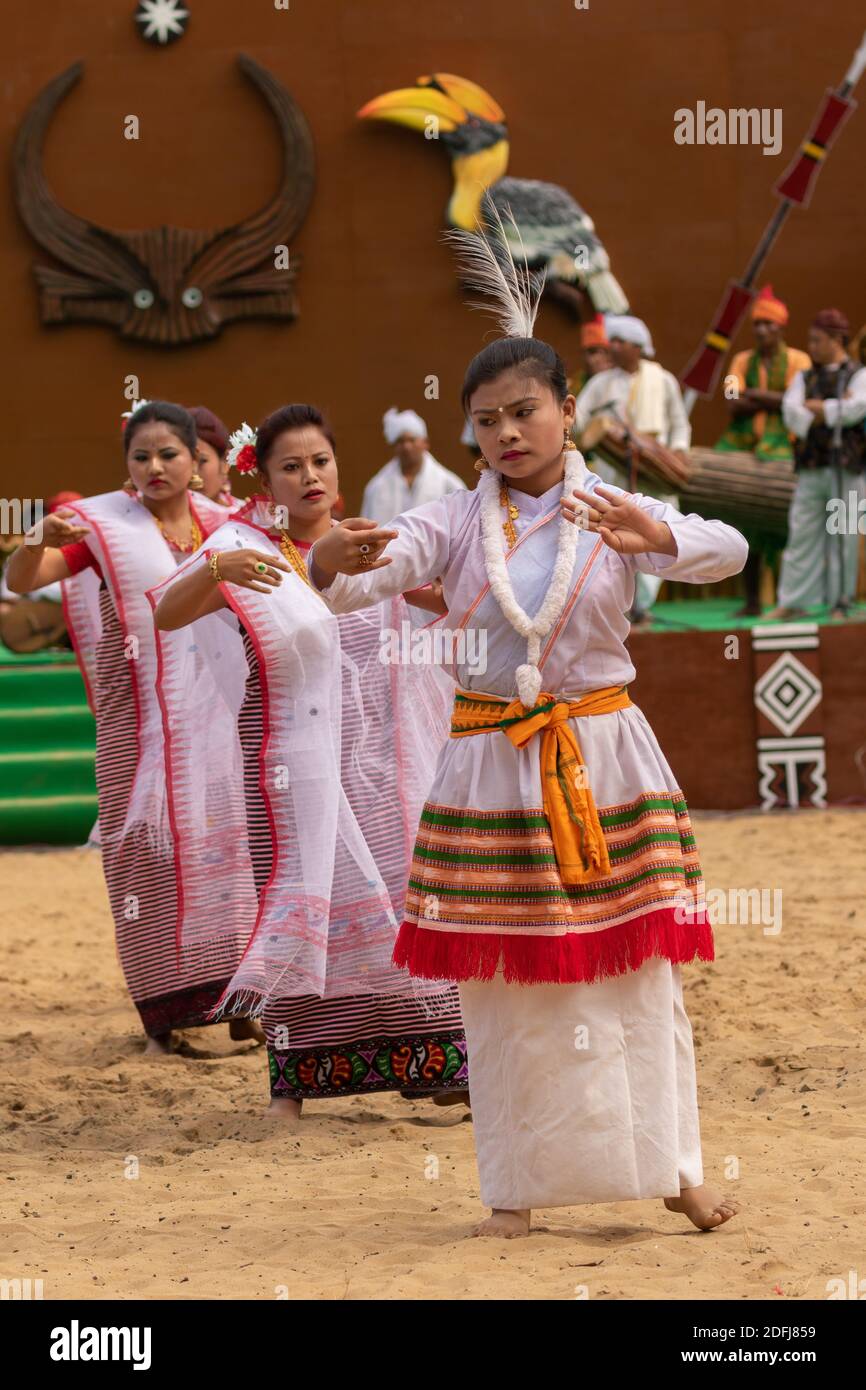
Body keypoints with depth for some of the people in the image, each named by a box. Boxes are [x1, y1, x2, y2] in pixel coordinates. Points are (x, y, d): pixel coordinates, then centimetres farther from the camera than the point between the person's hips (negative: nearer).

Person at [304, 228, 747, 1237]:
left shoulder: (617, 514, -2)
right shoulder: (455, 523, 1)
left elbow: (725, 553, -19)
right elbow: (365, 579, -15)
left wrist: (653, 535, -41)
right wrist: (334, 561, -39)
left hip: (606, 761, -1)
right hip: (489, 765, 1)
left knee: (636, 974, 3)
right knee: (501, 985, 4)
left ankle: (672, 1165, 16)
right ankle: (517, 1189, 15)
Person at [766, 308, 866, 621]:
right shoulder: (805, 378, 15)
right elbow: (791, 413, -2)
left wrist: (817, 408, -7)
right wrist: (836, 409, -13)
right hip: (811, 468, 4)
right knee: (802, 534, 0)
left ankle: (839, 603, 6)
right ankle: (793, 602, 2)